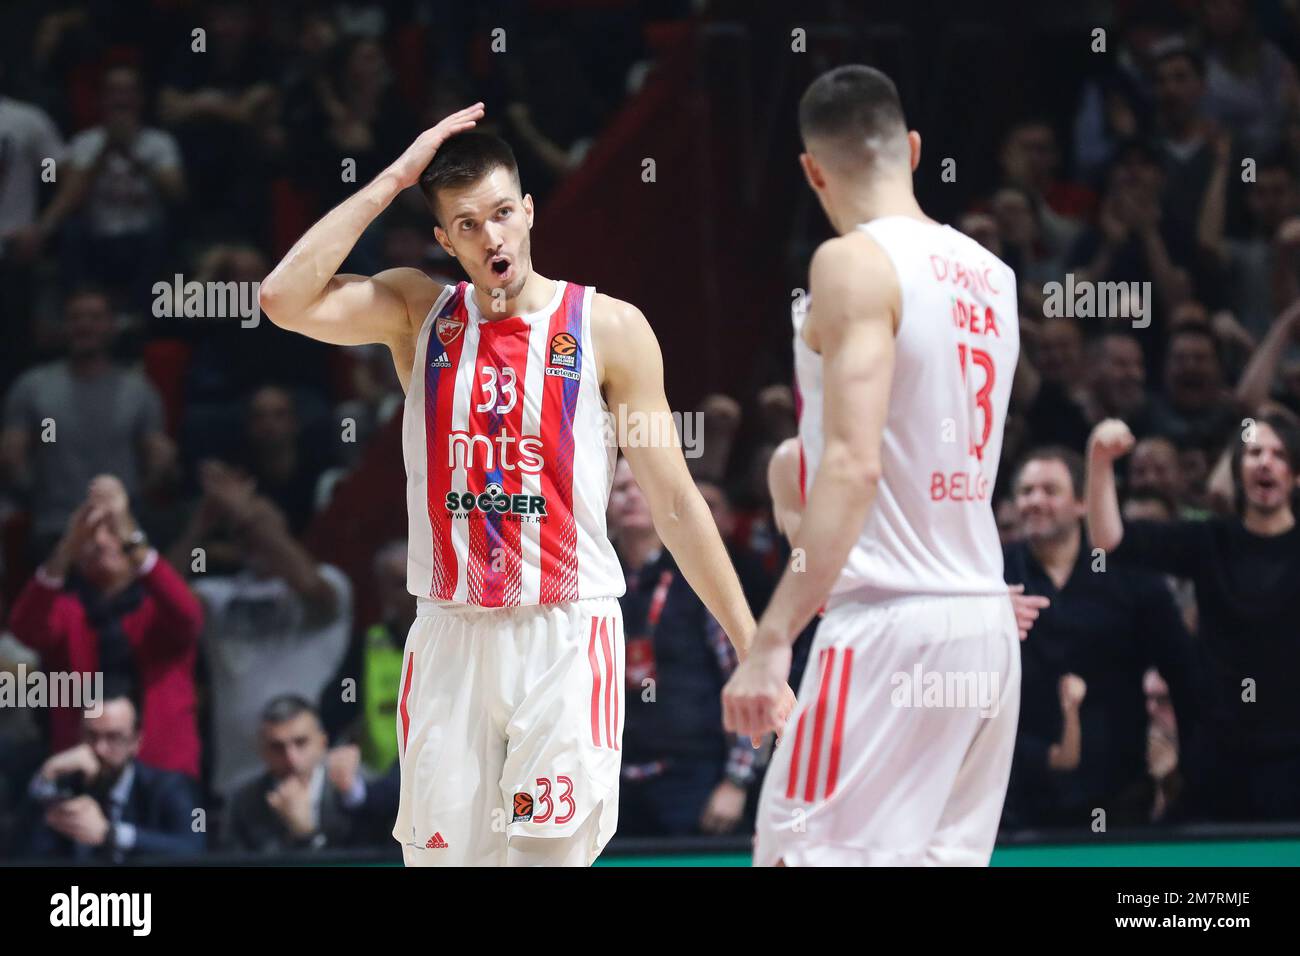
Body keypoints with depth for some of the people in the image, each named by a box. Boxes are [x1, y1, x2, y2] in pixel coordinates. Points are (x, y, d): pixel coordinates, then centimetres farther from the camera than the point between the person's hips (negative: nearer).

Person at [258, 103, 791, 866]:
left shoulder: (607, 328, 0)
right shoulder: (418, 313, 6)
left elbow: (676, 504, 1)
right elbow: (285, 300, -11)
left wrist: (755, 648, -2)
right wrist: (393, 179, -8)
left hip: (565, 638, -2)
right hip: (450, 634, 2)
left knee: (550, 852, -10)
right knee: (440, 852, 3)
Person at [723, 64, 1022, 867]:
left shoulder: (856, 263, -10)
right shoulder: (989, 273, 14)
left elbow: (853, 465, -20)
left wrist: (773, 640, -22)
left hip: (891, 622, -8)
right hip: (986, 620, 8)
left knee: (802, 853, -7)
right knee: (949, 854, 12)